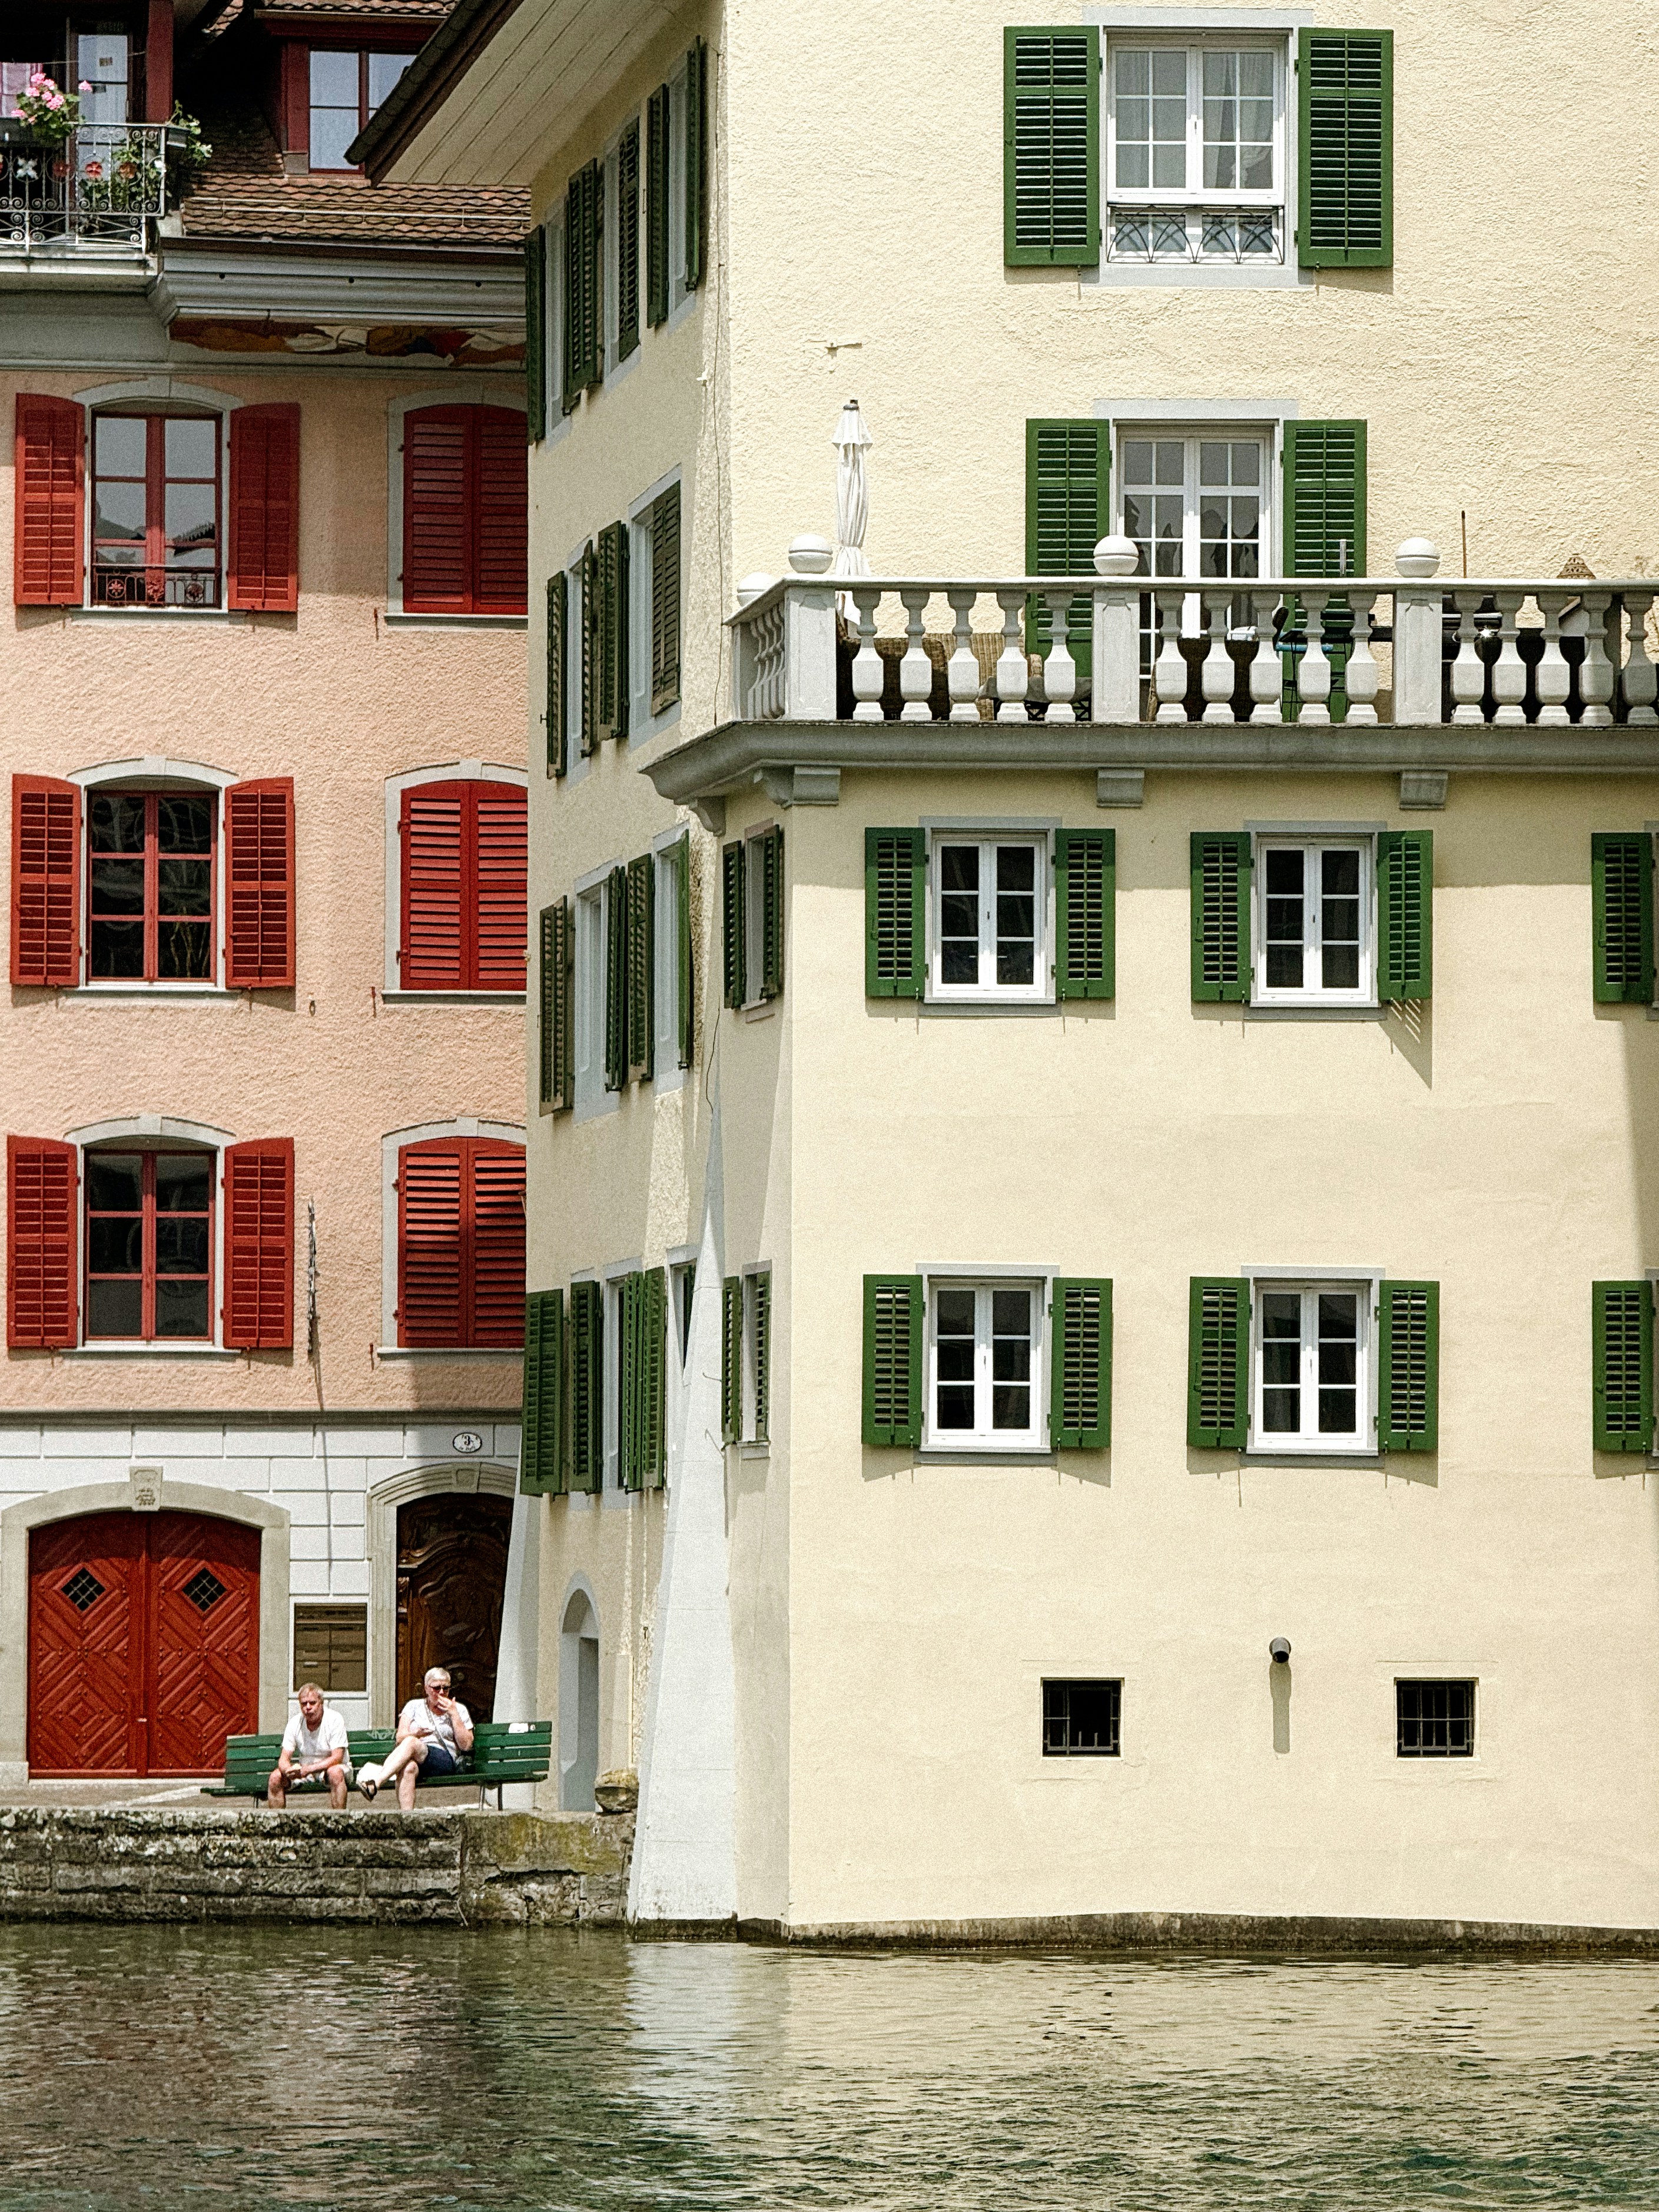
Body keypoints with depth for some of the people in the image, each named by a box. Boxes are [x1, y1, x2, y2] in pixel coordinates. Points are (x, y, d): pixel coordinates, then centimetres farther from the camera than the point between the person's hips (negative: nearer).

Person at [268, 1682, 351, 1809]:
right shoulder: (295, 1723, -6)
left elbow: (337, 1758, -23)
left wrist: (309, 1769, -33)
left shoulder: (335, 1720, -17)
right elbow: (284, 1759, -6)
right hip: (305, 1770, 4)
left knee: (335, 1773, -37)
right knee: (276, 1777, -17)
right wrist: (289, 1770, -32)